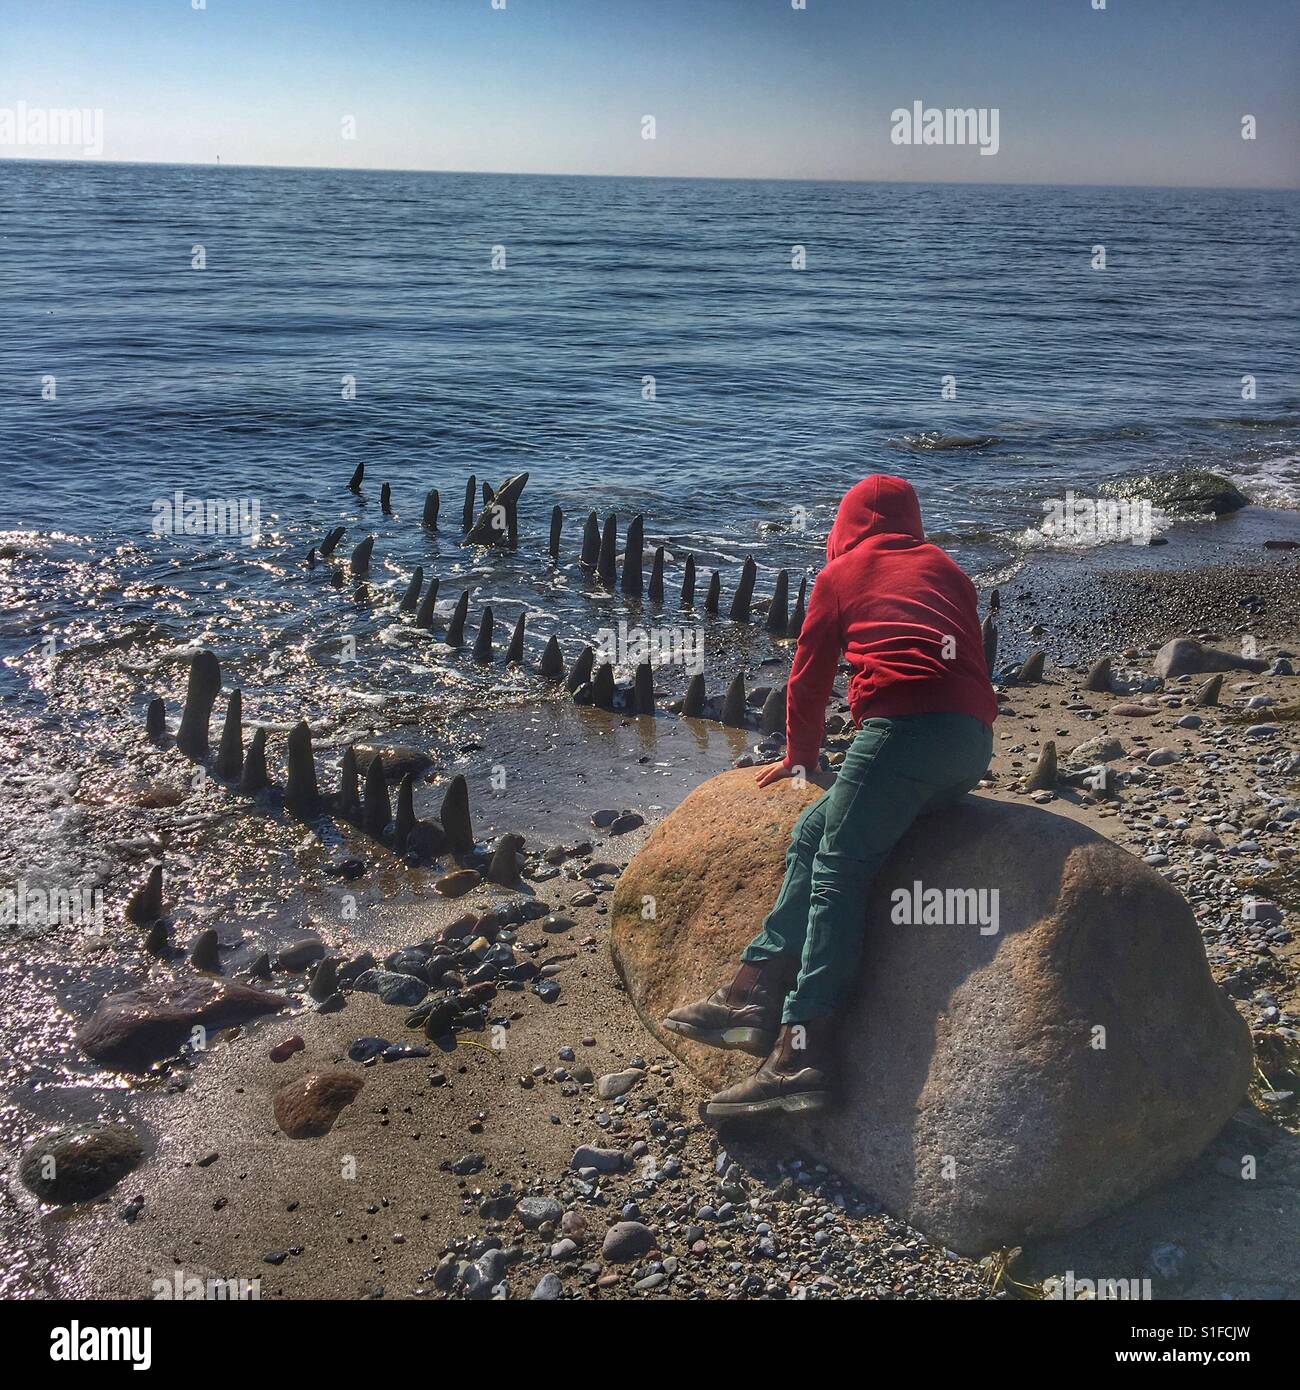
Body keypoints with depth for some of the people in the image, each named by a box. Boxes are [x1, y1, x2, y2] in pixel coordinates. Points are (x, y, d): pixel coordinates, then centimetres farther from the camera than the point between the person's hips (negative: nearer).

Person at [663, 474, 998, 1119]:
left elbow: (808, 678, 23)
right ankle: (757, 991, 3)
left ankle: (803, 1052, -24)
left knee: (837, 873, -11)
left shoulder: (840, 574, 17)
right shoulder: (945, 569, 29)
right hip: (972, 744, 7)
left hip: (903, 725, -6)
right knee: (814, 832, 11)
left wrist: (799, 756, 38)